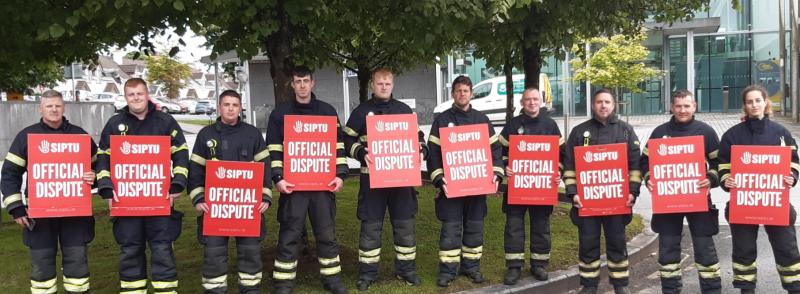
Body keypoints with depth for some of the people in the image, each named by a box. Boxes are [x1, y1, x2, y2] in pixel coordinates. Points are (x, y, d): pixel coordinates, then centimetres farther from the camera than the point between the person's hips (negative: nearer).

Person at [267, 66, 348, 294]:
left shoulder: (328, 111, 10)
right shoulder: (280, 114, 6)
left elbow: (339, 146, 9)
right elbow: (273, 150, 2)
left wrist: (340, 174, -1)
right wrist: (278, 177, -9)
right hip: (293, 184, -1)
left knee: (327, 234, 8)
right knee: (289, 235, 1)